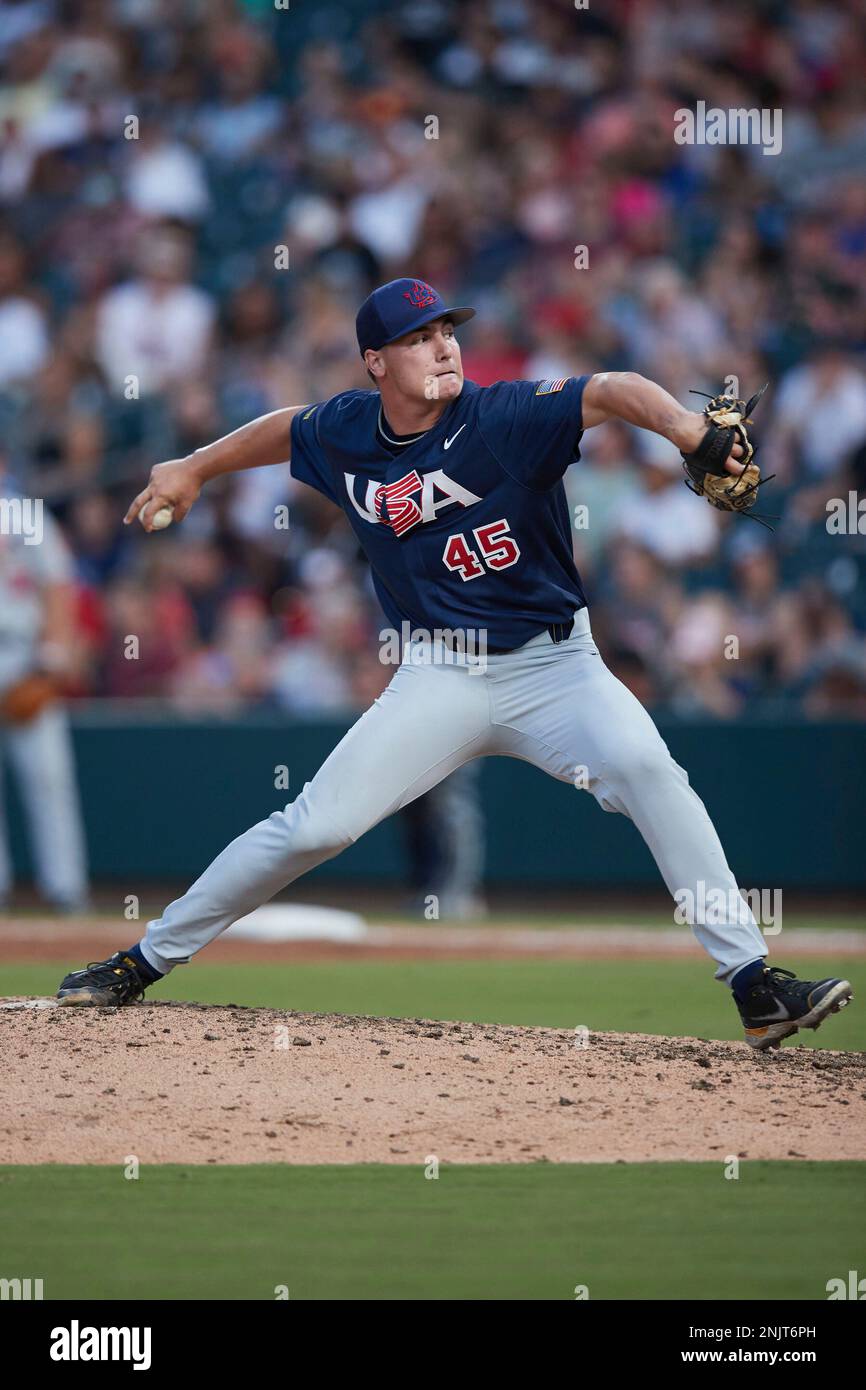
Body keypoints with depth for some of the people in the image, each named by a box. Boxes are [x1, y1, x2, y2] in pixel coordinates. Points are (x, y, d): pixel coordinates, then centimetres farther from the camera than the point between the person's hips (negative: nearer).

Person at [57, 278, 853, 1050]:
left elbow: (608, 392, -32)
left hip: (553, 667, -3)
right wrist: (194, 470, 31)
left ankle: (753, 984, -26)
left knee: (648, 771, -28)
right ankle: (145, 961, 12)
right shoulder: (345, 434, 0)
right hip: (440, 680, 3)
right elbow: (287, 429, 24)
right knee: (315, 826, -4)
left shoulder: (504, 418, -15)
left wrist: (684, 427, -50)